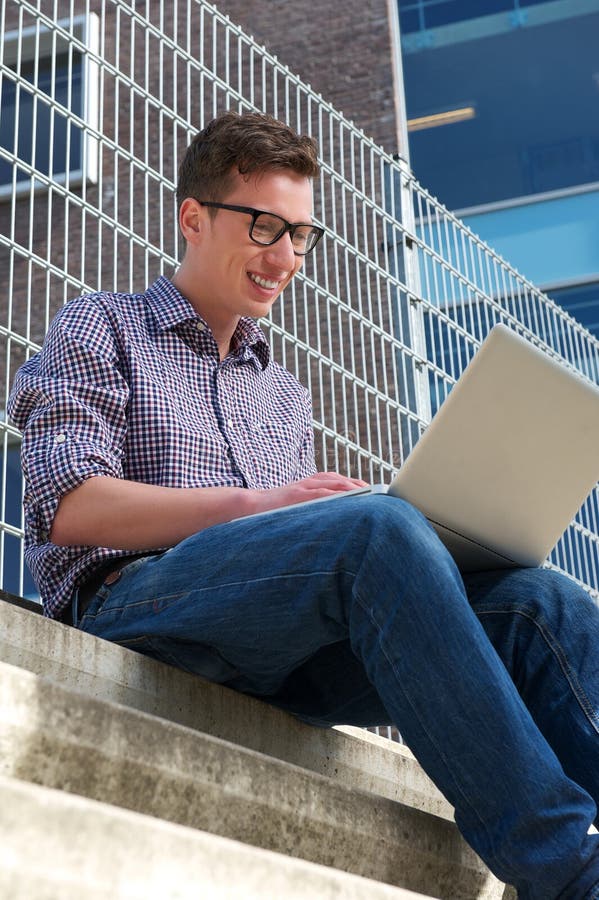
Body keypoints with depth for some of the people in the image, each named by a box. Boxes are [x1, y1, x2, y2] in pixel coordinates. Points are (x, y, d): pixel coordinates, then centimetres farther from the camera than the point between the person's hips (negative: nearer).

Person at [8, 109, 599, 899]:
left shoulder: (284, 395, 32)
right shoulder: (102, 328, 15)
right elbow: (70, 506, -2)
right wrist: (252, 504, -15)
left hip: (280, 660, 6)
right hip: (132, 607, -5)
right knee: (381, 527, -34)